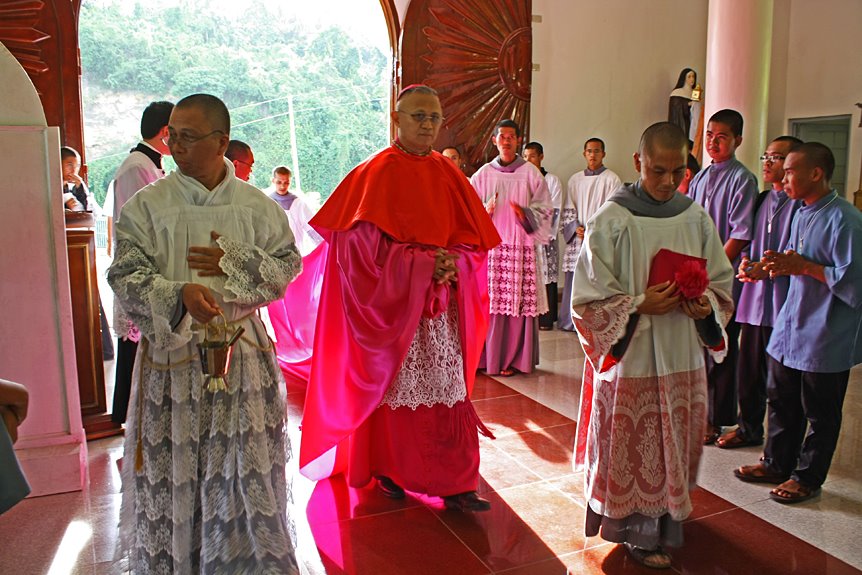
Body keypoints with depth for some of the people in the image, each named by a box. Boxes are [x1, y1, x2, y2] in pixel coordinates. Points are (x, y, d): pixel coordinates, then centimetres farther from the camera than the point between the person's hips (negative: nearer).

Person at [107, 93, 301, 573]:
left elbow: (287, 264, 2)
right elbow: (126, 277, -8)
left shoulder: (257, 206, 2)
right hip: (171, 354, -1)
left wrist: (233, 264, -13)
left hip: (241, 351, 1)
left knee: (247, 466, 7)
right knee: (173, 471, 7)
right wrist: (178, 294, -26)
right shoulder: (146, 206, -3)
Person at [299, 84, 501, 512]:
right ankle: (386, 471, 26)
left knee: (448, 388, 1)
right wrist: (422, 263, -19)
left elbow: (474, 238, 6)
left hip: (440, 304, 4)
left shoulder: (447, 174, 8)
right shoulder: (377, 173, -4)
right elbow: (365, 243, -11)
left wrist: (451, 264, -14)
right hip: (390, 301, -3)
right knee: (390, 385, 6)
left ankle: (455, 484, 9)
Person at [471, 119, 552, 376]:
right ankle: (487, 356, 9)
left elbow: (545, 209, 4)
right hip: (490, 246, 2)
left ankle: (513, 359, 7)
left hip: (521, 246, -1)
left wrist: (524, 214, -15)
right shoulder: (483, 174, 11)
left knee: (518, 302, -4)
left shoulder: (531, 173, 6)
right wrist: (485, 210, -9)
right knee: (489, 302, -3)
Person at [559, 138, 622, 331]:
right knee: (574, 279, 3)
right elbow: (568, 208, 13)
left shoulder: (611, 179, 2)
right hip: (577, 239, 4)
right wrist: (575, 228, -3)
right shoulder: (575, 180, 14)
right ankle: (571, 320, 13)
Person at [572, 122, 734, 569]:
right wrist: (640, 306, -21)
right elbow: (589, 297, -9)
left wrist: (705, 305, -9)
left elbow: (721, 280, 12)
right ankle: (639, 532, 27)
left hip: (683, 359, 5)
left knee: (674, 446, 17)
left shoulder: (696, 218, 2)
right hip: (629, 360, -4)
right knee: (631, 448, 7)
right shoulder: (611, 221, -11)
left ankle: (666, 520, 40)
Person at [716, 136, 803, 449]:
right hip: (753, 297, 6)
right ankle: (749, 428, 31)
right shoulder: (761, 199, 15)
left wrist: (769, 268, -20)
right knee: (748, 368, 14)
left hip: (783, 302, -6)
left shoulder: (802, 203, -8)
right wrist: (746, 261, 0)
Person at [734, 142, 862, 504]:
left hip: (826, 336, -8)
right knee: (780, 402, 18)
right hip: (789, 327, 8)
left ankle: (808, 477, 24)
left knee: (820, 414, 9)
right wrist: (777, 267, 0)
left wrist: (803, 266, -21)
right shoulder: (801, 215, 10)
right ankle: (776, 464, 34)